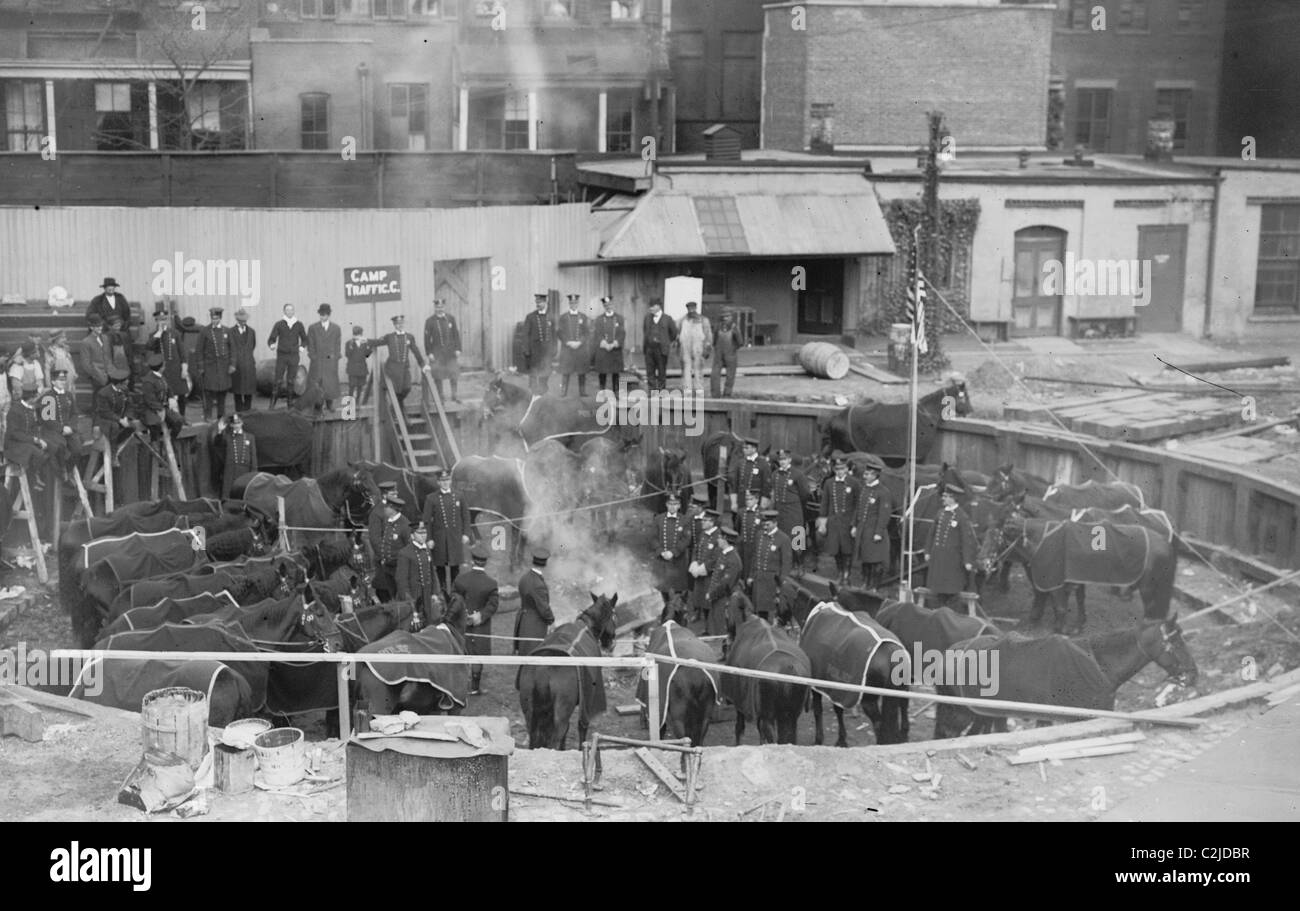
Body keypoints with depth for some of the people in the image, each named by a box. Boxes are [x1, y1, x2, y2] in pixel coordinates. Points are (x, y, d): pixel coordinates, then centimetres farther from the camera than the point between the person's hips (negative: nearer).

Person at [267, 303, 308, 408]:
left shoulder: (299, 325, 5)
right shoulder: (279, 324, 1)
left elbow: (304, 339, 17)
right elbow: (271, 339, 3)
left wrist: (301, 348, 0)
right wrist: (272, 345, -19)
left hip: (294, 356, 1)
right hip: (281, 355, -1)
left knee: (291, 380, 4)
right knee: (278, 380, -6)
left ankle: (289, 401, 12)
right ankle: (273, 402, -3)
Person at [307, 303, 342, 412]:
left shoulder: (336, 328, 9)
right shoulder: (313, 329, 6)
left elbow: (338, 345, 9)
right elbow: (310, 345, 4)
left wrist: (334, 357, 0)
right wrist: (313, 357, -5)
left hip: (331, 360, 1)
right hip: (317, 361, -1)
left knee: (331, 382, 2)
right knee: (315, 382, -6)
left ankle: (330, 405, 11)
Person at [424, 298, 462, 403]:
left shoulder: (451, 318, 4)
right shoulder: (430, 321, -3)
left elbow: (456, 335, 6)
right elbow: (427, 338, -3)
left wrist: (457, 349, 0)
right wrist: (429, 353, -7)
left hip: (450, 351, 1)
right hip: (437, 352, -1)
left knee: (453, 373, 3)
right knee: (438, 376, 3)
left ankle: (455, 395, 15)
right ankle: (440, 397, 13)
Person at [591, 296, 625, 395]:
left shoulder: (619, 318, 6)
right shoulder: (599, 319, 7)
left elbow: (622, 334, -1)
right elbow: (597, 334, 0)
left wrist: (613, 344, -13)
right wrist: (604, 344, -14)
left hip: (616, 349, 0)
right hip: (602, 350, 0)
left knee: (616, 372, 3)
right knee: (602, 372, 0)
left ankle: (615, 391, 9)